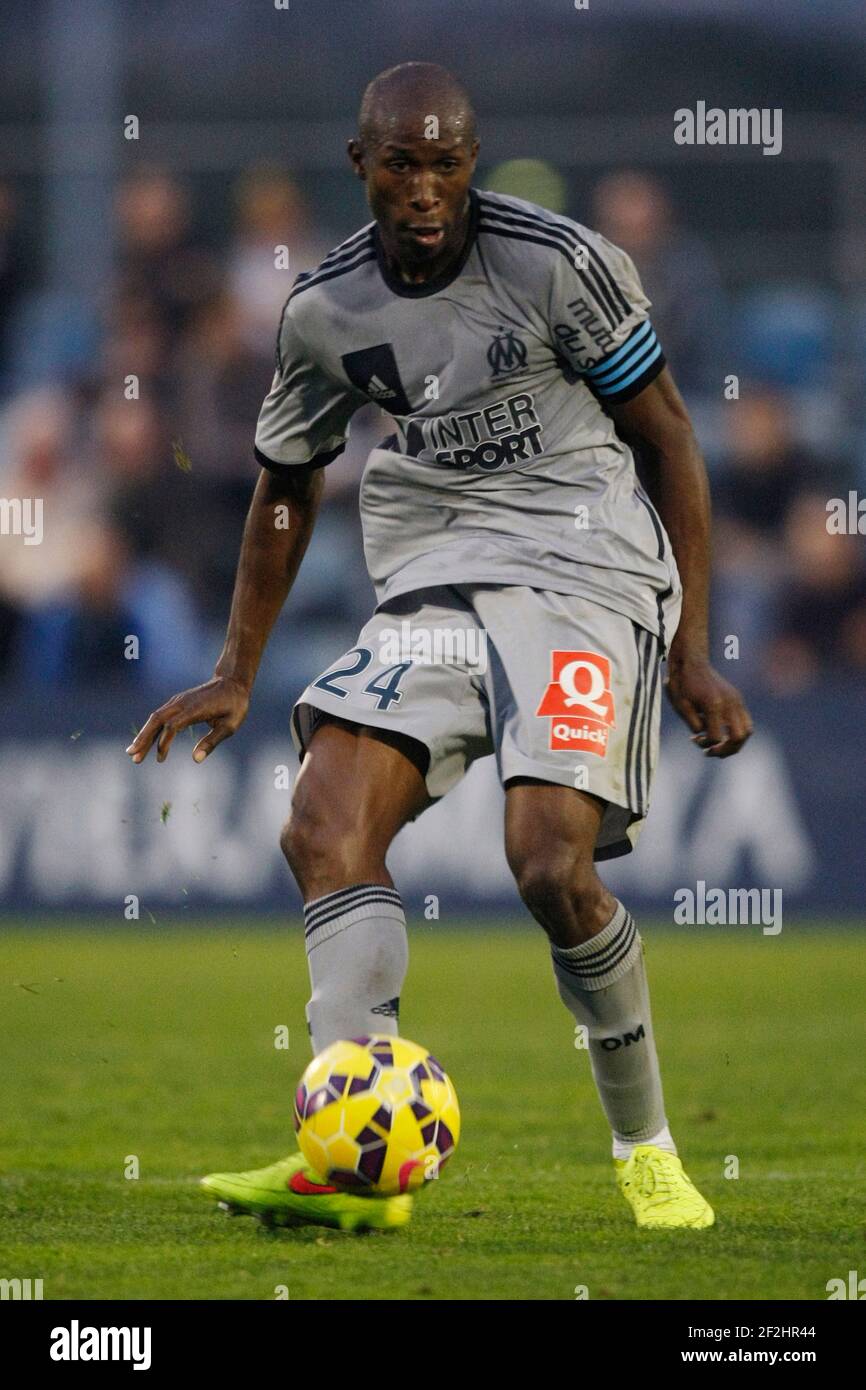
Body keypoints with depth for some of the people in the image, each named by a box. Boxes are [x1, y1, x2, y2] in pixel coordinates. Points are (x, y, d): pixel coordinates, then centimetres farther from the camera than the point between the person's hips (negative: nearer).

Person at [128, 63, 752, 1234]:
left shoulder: (559, 263, -10)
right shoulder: (326, 309, 4)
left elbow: (668, 435, -2)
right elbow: (287, 486, 20)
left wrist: (693, 652, -4)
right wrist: (237, 675, 17)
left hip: (582, 567, -5)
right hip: (432, 586, 5)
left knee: (551, 865, -21)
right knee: (324, 831, -18)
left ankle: (646, 1148, 1)